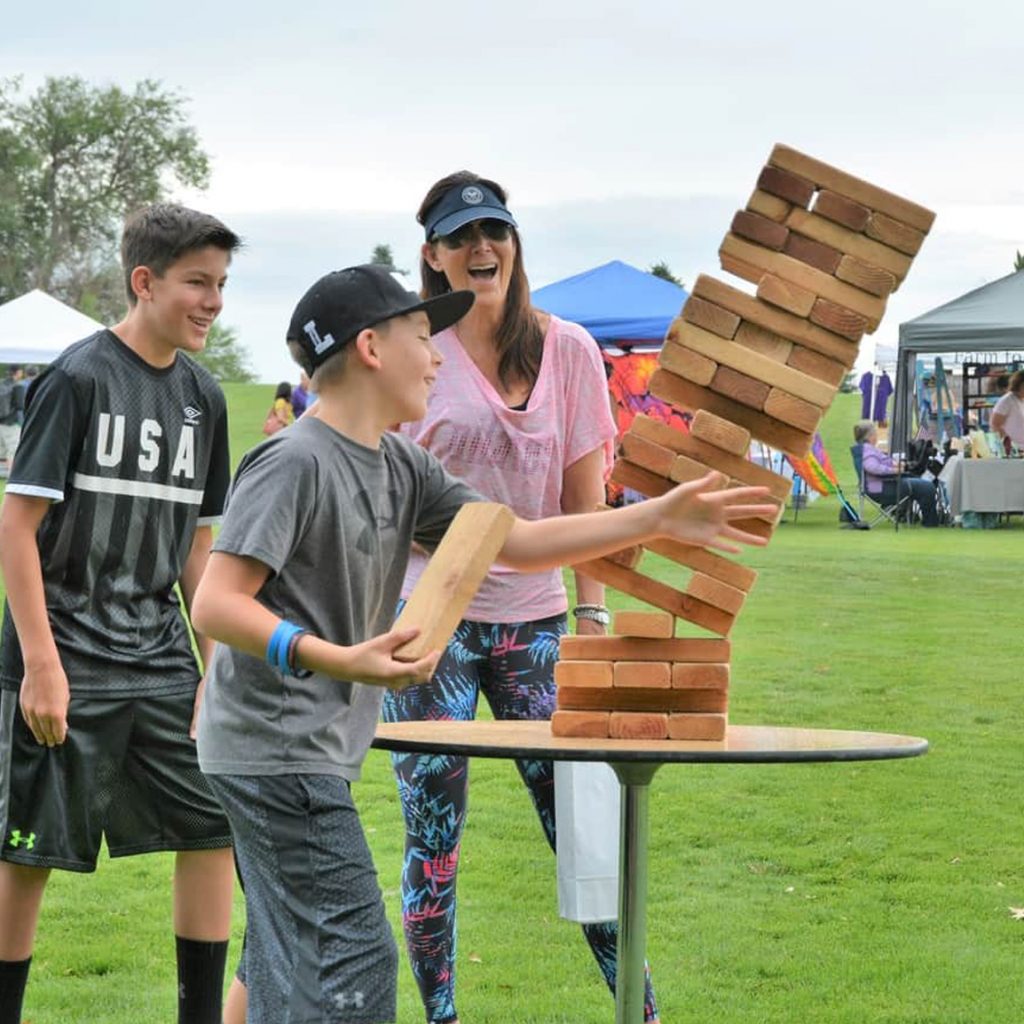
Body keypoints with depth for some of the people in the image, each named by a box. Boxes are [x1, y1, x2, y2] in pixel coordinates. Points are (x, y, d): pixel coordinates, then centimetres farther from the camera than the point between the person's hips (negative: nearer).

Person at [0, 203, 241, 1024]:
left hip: (161, 662, 6)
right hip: (68, 662, -6)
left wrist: (217, 664, 11)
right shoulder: (78, 378, -10)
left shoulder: (202, 397, 9)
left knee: (213, 828, 4)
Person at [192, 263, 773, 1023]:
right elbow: (215, 604, -22)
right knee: (354, 960, -12)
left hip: (317, 753, 10)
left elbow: (518, 543, 12)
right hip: (279, 752, -10)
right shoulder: (294, 463, -17)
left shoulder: (402, 468, 10)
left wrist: (658, 519, 8)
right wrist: (339, 661, -34)